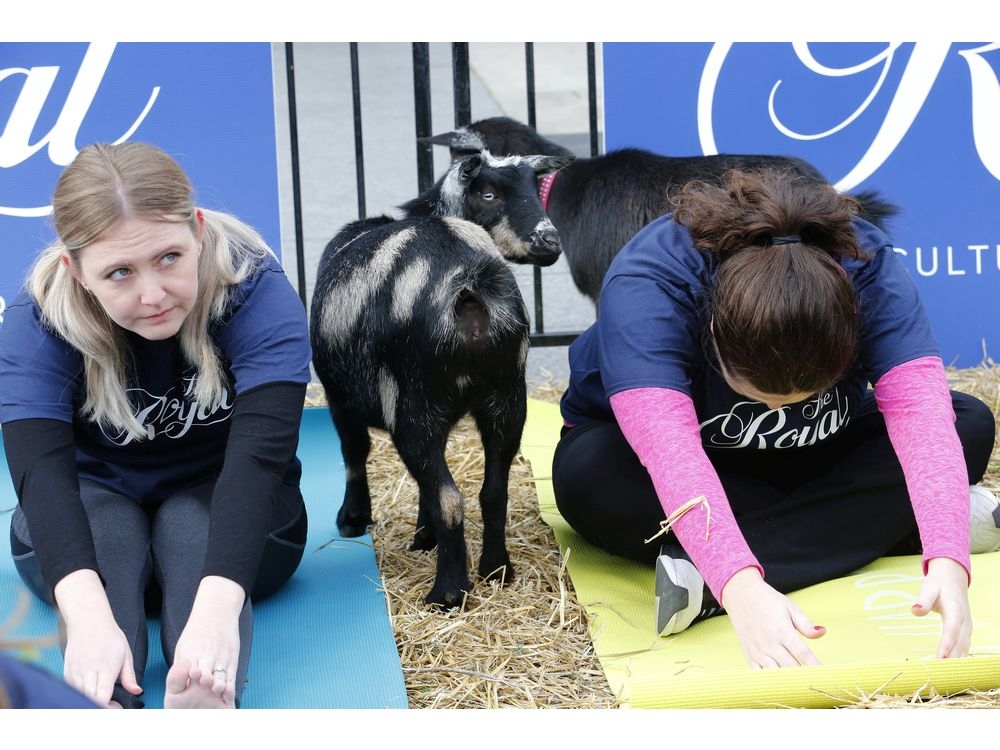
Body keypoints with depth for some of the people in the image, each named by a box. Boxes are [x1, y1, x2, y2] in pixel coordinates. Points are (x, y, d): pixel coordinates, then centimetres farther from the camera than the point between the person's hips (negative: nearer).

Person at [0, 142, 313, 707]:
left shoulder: (258, 292, -24)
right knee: (103, 533, -34)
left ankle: (207, 700, -58)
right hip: (91, 507, 1)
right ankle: (104, 707, -56)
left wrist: (217, 606, -55)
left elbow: (260, 451, -38)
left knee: (190, 526, -35)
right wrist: (87, 614, -55)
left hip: (225, 517, 0)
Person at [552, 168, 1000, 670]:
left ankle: (705, 575, -31)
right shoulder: (646, 285, -37)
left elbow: (920, 409, -39)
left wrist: (947, 562, -54)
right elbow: (668, 448, -50)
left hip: (815, 458, 3)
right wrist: (742, 589, -64)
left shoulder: (867, 268, -27)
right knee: (587, 475, -36)